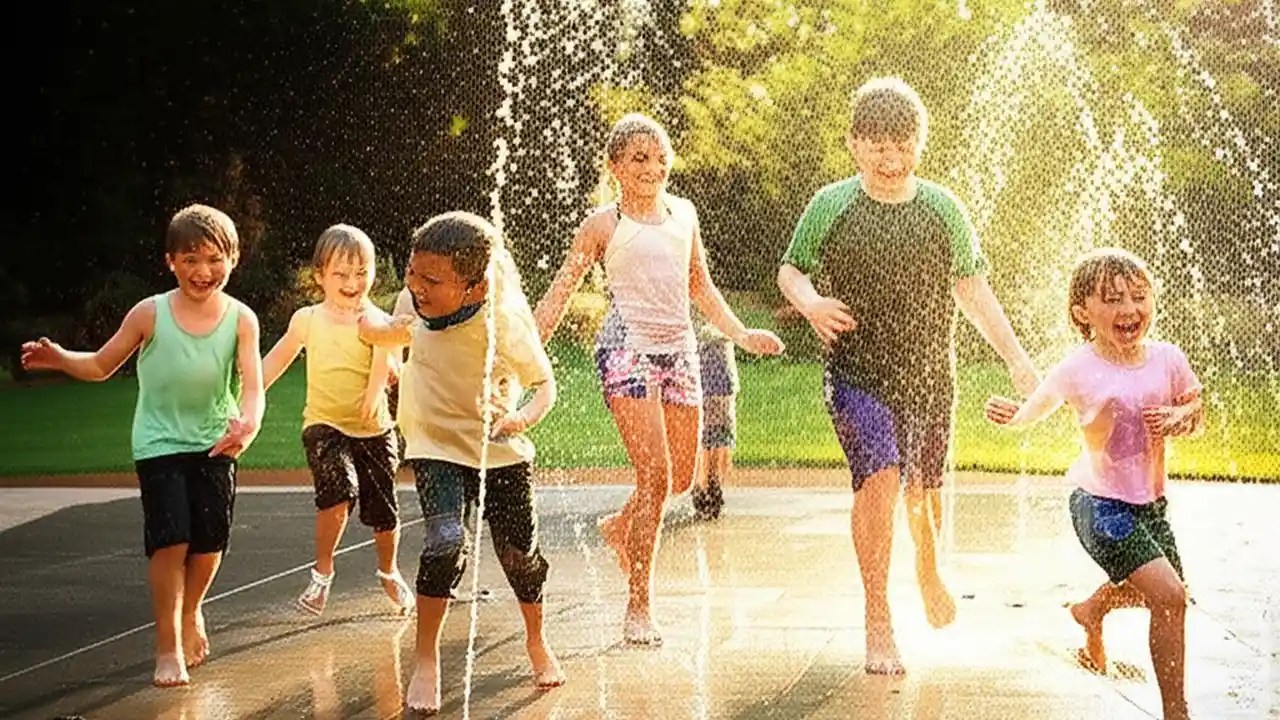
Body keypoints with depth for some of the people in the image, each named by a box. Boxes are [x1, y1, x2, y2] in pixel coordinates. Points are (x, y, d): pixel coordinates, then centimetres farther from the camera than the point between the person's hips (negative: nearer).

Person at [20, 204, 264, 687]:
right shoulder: (150, 314, -9)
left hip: (215, 444, 2)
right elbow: (101, 366, 1)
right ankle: (168, 648, 1)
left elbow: (253, 385, -18)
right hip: (160, 444, -1)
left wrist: (249, 423, -39)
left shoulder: (241, 320, -9)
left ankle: (191, 613, 38)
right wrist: (61, 359, -19)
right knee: (170, 539, -12)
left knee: (210, 541, 6)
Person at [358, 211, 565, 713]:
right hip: (437, 451, 1)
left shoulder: (503, 324, -22)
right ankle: (426, 662, -11)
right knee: (448, 541, -21)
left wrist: (524, 418, -29)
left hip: (501, 454, -1)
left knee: (518, 551, 9)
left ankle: (536, 642, 38)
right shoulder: (418, 308, -8)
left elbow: (545, 383, -12)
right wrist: (368, 325, 3)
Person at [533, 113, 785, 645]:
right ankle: (638, 607, -5)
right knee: (656, 478, -13)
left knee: (682, 477, 9)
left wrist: (742, 335, 22)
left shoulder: (682, 212, 14)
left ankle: (620, 529, 39)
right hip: (627, 349, -6)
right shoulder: (604, 225, -1)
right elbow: (560, 292, -1)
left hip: (680, 351, 6)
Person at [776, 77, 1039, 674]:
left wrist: (1015, 357, 8)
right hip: (858, 374, -3)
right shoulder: (831, 206, -3)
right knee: (879, 478, -21)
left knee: (923, 489, 14)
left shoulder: (943, 209, 3)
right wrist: (811, 303, -13)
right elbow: (789, 271, 9)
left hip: (930, 376, 3)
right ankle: (878, 621, -11)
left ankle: (928, 574, 48)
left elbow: (971, 290, 11)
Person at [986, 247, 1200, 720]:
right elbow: (1037, 407, -2)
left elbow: (1198, 416, 10)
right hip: (1101, 504, -7)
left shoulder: (1167, 359, -3)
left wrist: (1179, 417, -12)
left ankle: (1092, 611, 59)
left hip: (1150, 502, 7)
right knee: (1168, 597, -19)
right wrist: (1013, 415, -23)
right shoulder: (1079, 369, -15)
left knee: (1161, 591, 27)